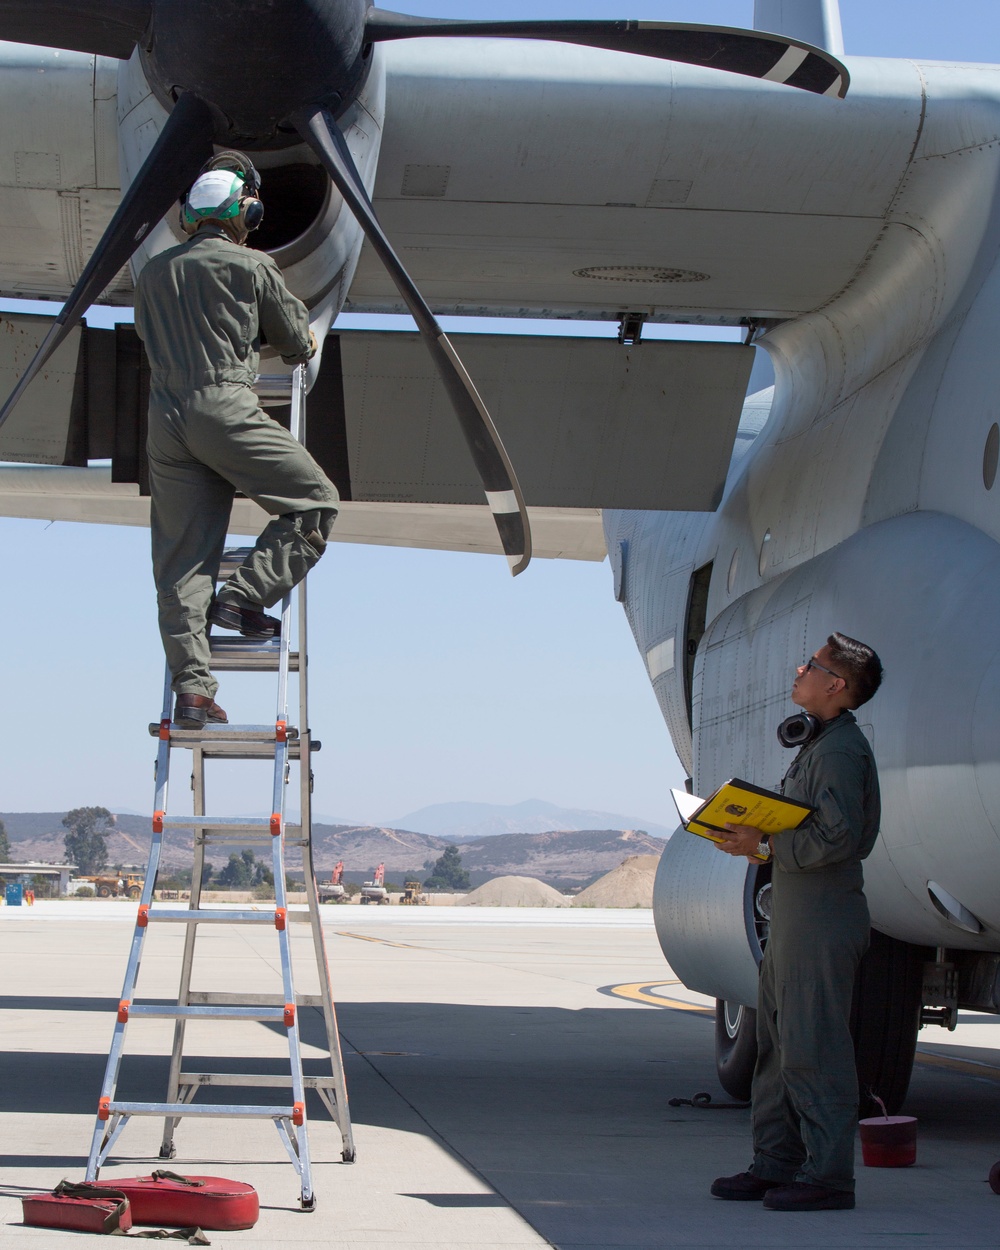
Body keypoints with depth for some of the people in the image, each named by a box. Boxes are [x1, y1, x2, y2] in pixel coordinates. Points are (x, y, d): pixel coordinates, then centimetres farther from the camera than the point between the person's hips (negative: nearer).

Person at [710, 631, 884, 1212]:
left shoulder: (842, 749, -14)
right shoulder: (818, 744, 18)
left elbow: (837, 835, -24)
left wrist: (765, 846, -18)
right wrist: (756, 834, 7)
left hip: (823, 915, -11)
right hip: (794, 914, 11)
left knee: (813, 1048, -8)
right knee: (777, 1044, 13)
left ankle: (828, 1176, -3)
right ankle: (776, 1164, 20)